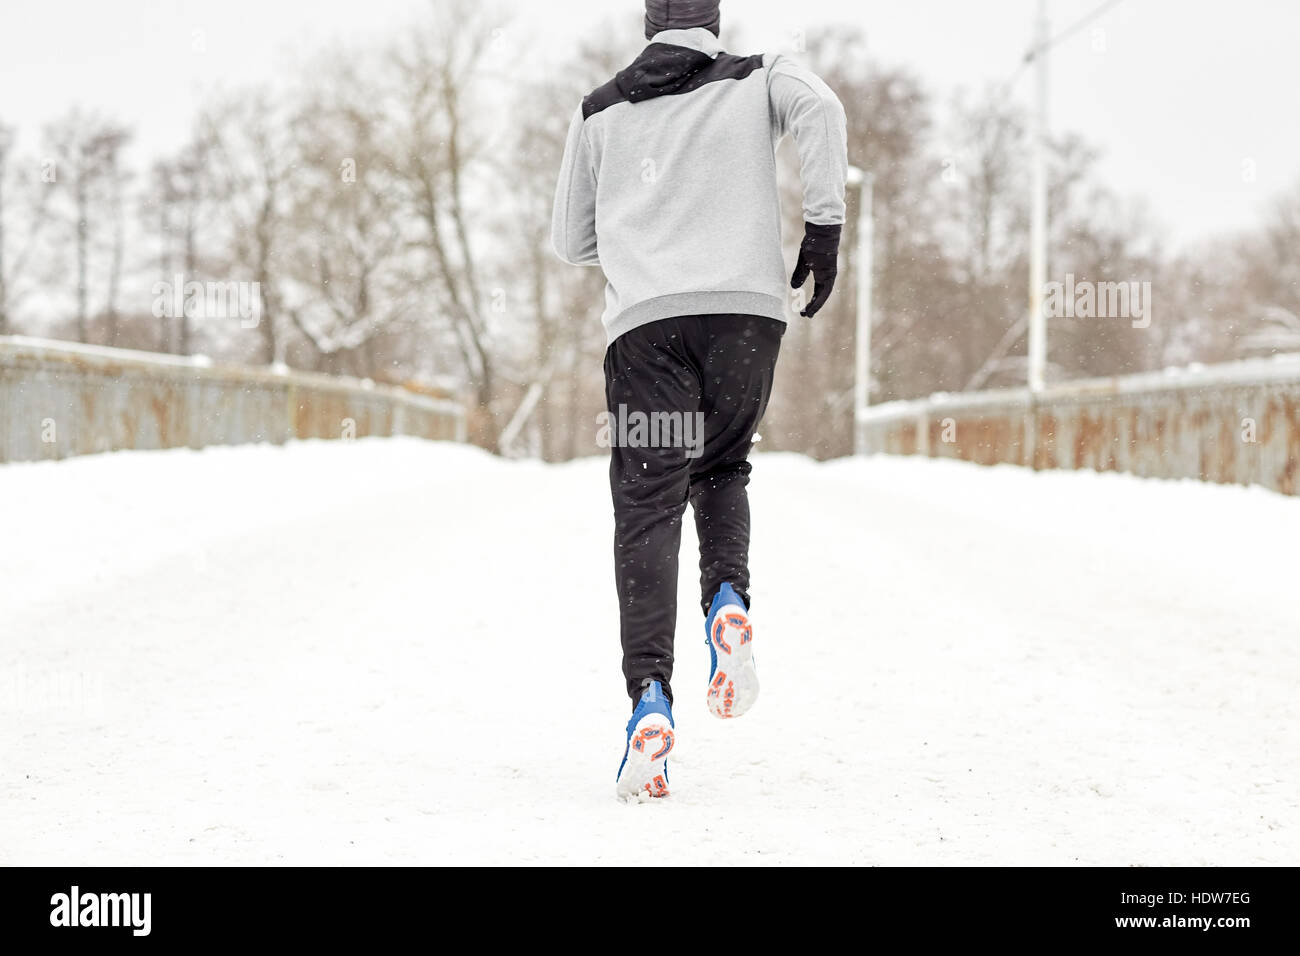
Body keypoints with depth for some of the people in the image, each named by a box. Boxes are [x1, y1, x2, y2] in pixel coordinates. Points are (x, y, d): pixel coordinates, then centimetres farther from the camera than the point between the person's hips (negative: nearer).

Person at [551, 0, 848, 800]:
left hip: (646, 318, 0)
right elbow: (820, 109, -6)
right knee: (723, 472, 22)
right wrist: (825, 225, -7)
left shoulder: (600, 112, 21)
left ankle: (650, 695, -21)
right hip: (748, 307, 0)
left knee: (648, 510, -3)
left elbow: (572, 243, 25)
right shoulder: (758, 78, 17)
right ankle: (728, 600, -7)